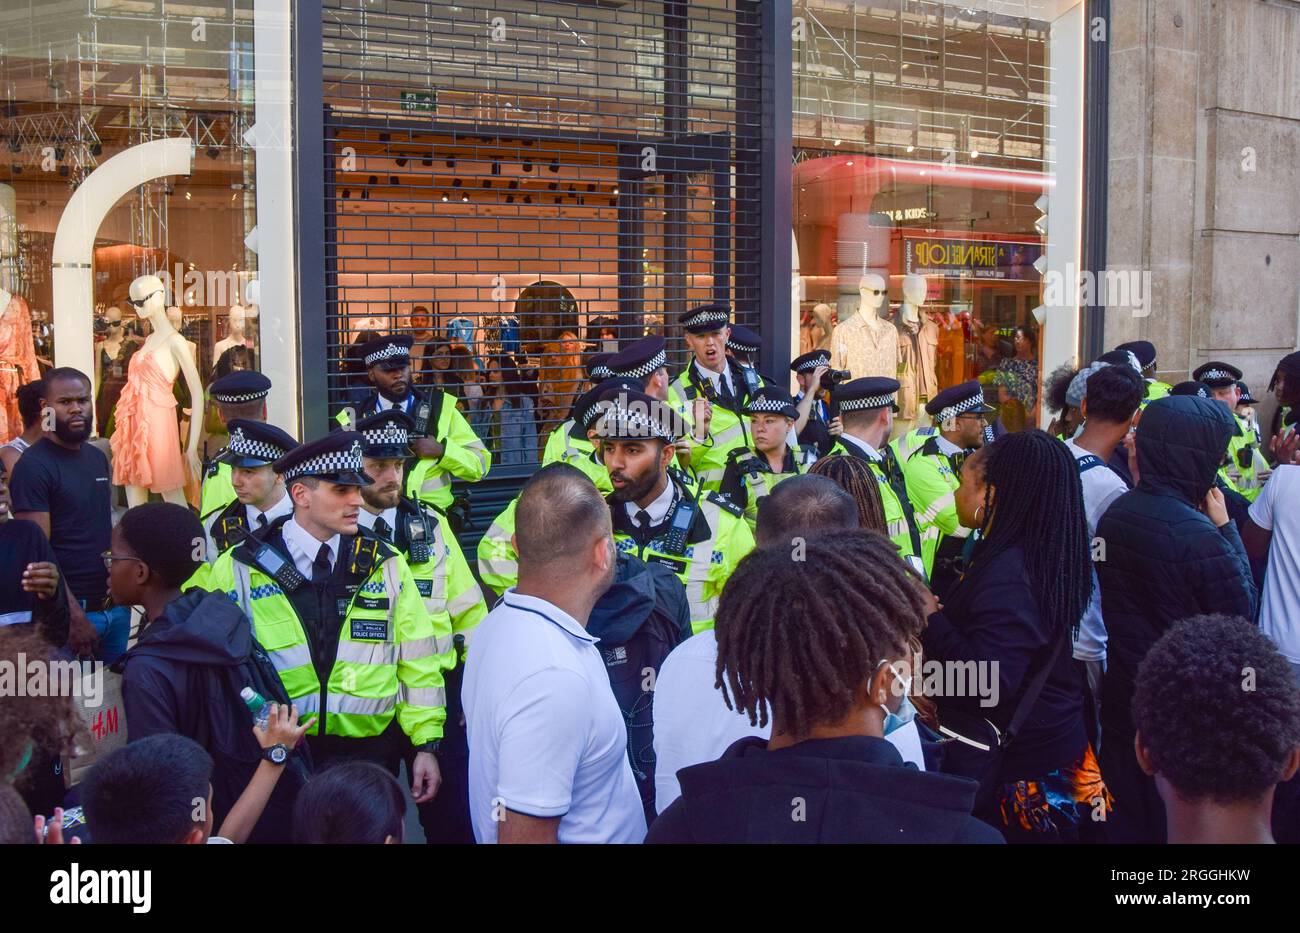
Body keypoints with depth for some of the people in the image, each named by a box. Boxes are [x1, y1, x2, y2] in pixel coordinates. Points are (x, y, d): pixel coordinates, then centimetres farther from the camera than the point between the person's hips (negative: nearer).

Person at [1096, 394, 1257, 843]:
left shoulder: (1114, 514, -2)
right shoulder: (1197, 535, -27)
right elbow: (1242, 613, -15)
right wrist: (1225, 529, -7)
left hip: (1122, 691, 7)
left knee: (1128, 817, 19)